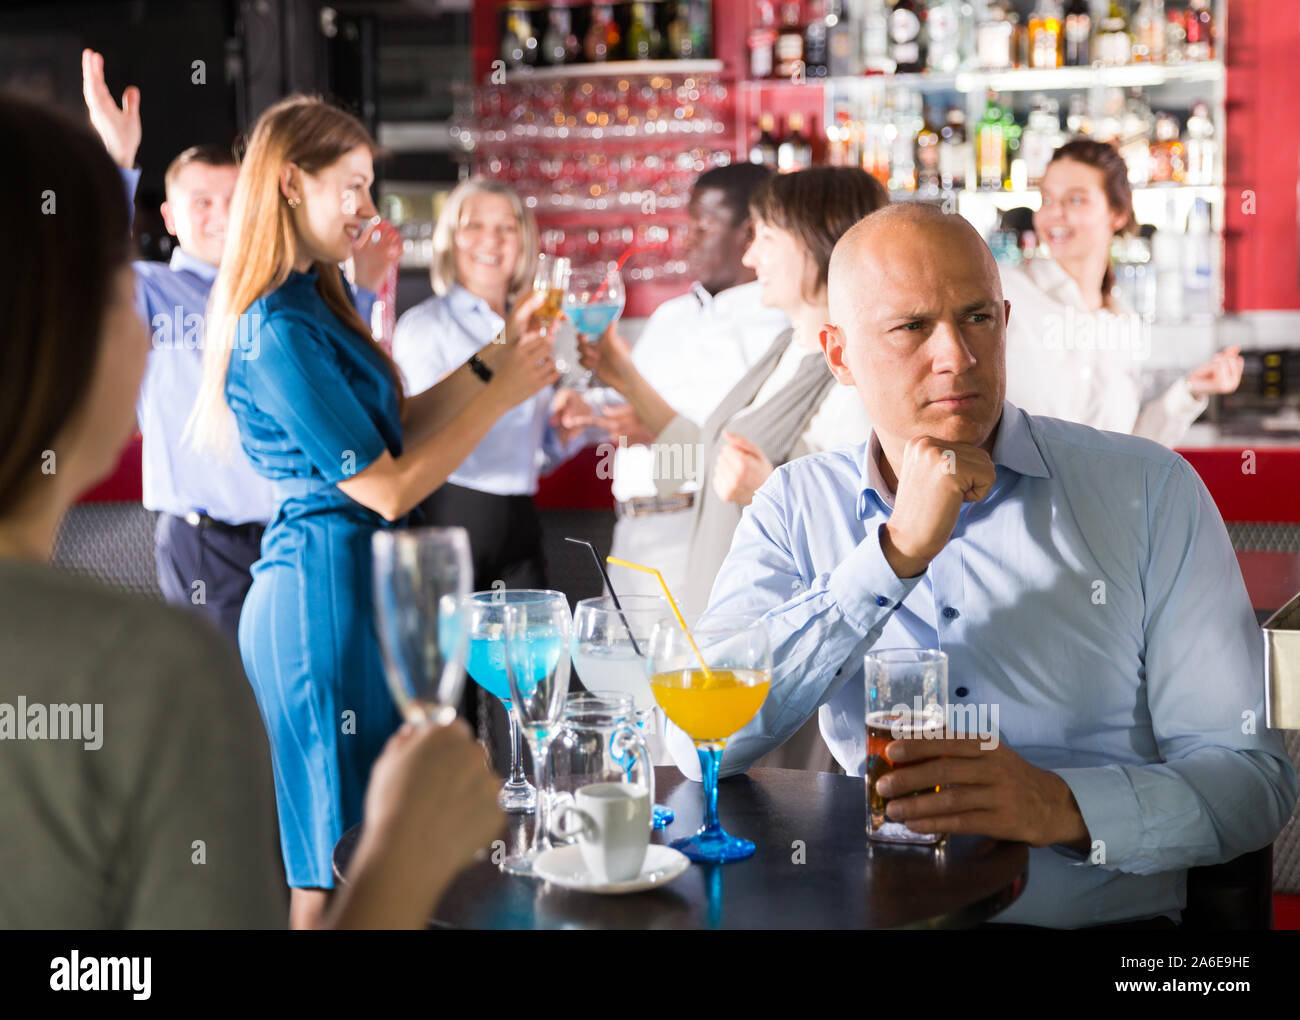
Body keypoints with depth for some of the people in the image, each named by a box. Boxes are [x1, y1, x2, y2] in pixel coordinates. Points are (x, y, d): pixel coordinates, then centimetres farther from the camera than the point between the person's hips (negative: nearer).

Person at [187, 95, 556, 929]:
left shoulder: (316, 300, 12)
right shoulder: (281, 332, -19)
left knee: (348, 840, 17)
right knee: (341, 856, -1)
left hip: (347, 581, 10)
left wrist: (497, 356, 10)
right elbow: (388, 487, -18)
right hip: (326, 587, -10)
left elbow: (394, 425, 15)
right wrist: (501, 393, -10)